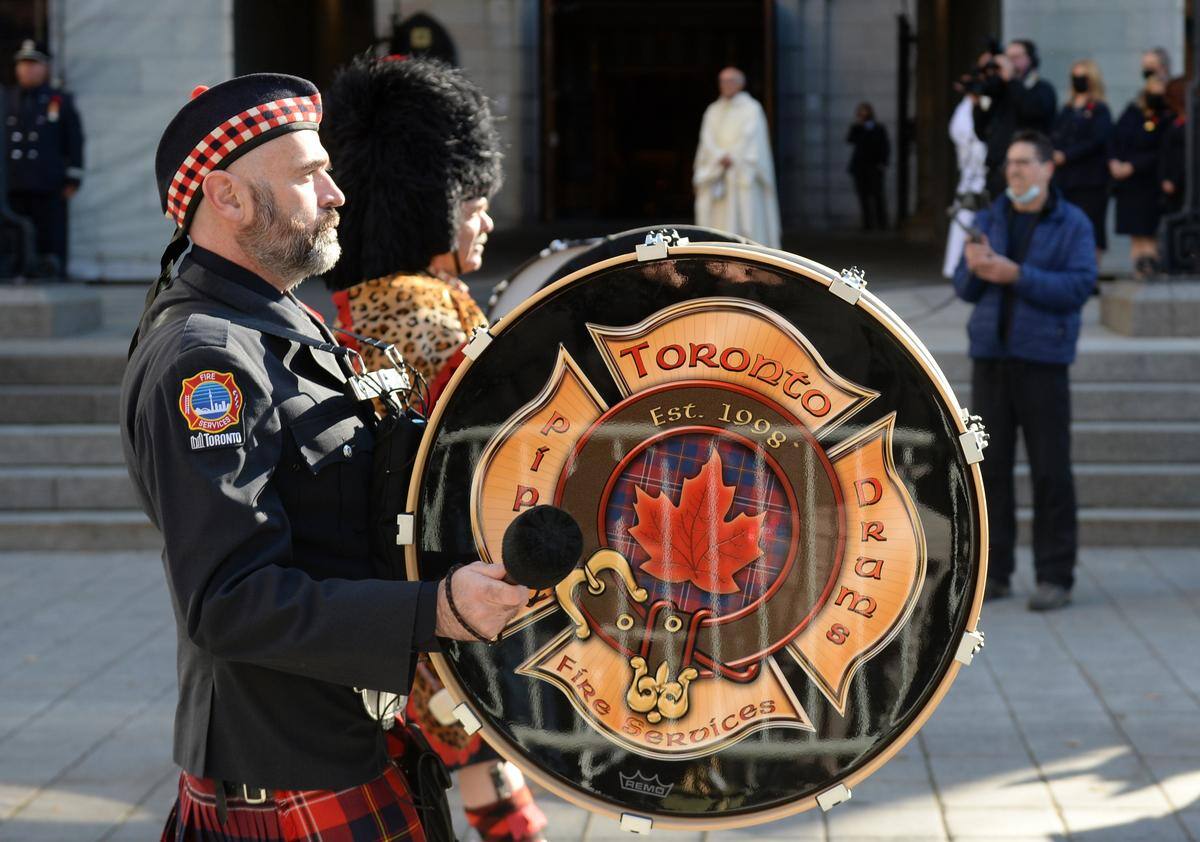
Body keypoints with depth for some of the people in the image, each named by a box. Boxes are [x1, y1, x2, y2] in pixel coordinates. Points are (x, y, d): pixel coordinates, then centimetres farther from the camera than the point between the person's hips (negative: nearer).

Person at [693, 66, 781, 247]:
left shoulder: (752, 109, 0)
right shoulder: (713, 111, 13)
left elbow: (750, 138, -9)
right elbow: (707, 140, 2)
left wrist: (732, 158, -17)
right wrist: (721, 159, -15)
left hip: (742, 174, -4)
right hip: (716, 176, 4)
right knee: (718, 221, -2)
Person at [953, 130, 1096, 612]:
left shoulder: (1073, 225, -1)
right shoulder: (990, 220, 10)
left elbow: (1080, 286, -13)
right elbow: (965, 289, 9)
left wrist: (1015, 274, -21)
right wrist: (974, 268, -14)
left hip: (1042, 361, -4)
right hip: (990, 358, 4)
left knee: (1050, 471, -2)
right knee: (989, 467, 4)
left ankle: (1055, 578, 4)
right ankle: (993, 573, 11)